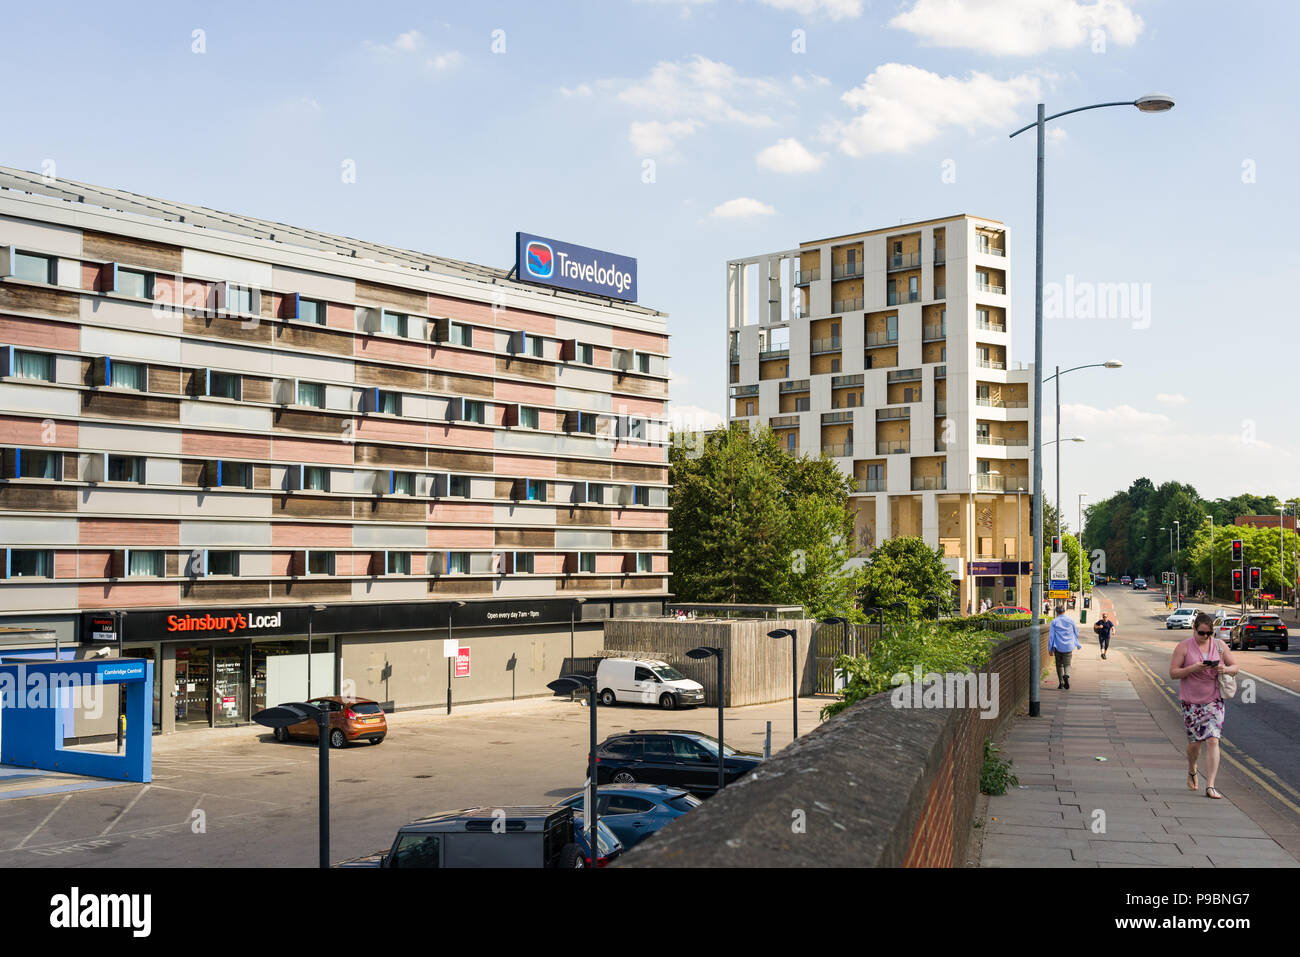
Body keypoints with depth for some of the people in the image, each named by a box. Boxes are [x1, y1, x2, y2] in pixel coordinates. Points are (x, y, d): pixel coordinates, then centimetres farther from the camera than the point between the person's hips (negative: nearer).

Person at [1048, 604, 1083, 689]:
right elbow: (1076, 633, 12)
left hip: (1058, 647, -1)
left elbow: (1051, 635, -3)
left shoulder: (1054, 621, -2)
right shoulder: (1071, 620, 3)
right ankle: (1066, 675, -29)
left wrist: (1050, 648, 2)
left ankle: (1061, 683, 12)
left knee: (1059, 665, 12)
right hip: (1068, 646, 1)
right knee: (1067, 664, 1)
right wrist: (1077, 644, 25)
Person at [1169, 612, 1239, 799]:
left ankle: (1210, 786, -8)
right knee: (1195, 742, 6)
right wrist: (1193, 668, -22)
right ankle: (1192, 771, 38)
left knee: (1212, 741, -10)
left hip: (1214, 701, 1)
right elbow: (1173, 672, -6)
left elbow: (1235, 666, 10)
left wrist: (1225, 669, -13)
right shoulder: (1184, 647, -3)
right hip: (1191, 702, -1)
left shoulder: (1220, 645, 4)